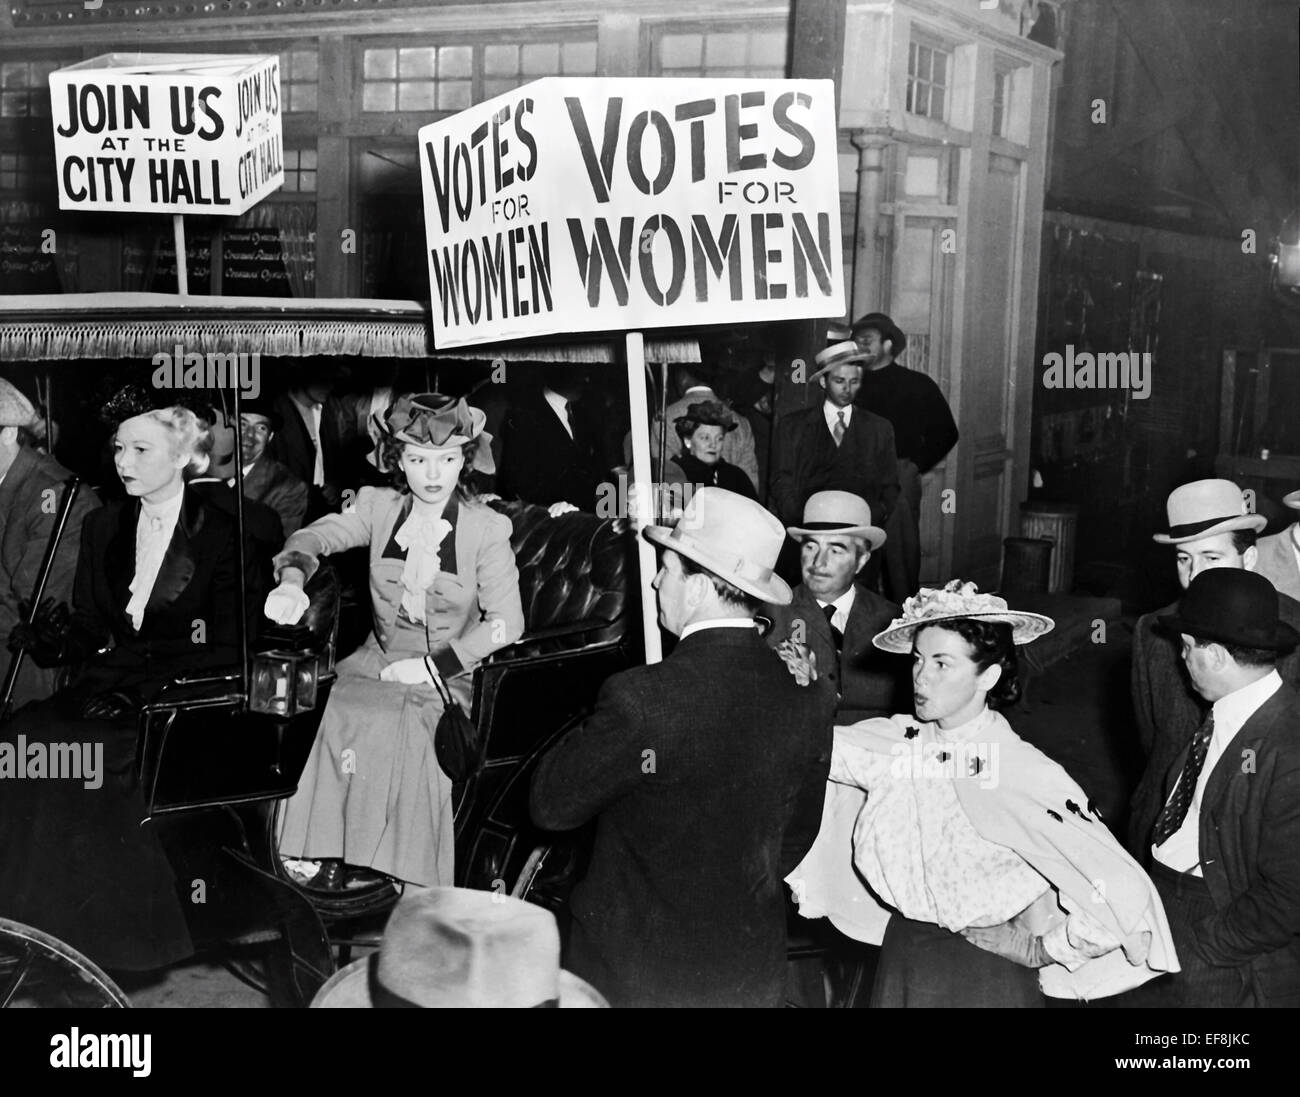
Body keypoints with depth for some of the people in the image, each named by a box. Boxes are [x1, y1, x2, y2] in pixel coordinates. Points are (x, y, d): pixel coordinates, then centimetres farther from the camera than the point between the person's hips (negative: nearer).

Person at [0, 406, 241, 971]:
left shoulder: (221, 532, -2)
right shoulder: (101, 526, 15)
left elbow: (226, 650, -6)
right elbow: (90, 624, 17)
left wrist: (140, 690, -17)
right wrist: (58, 638, -7)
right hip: (109, 681, 5)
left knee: (90, 752, -31)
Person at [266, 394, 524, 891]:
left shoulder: (487, 528, -4)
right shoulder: (378, 506, 5)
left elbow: (506, 622, -7)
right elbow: (315, 536, -3)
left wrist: (430, 665, -14)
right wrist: (292, 579, -27)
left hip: (448, 673, -3)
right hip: (379, 659, 3)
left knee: (390, 720, -31)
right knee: (344, 712, -28)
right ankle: (334, 859, -20)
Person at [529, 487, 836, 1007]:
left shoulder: (640, 700, -26)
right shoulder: (811, 700, -10)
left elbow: (551, 807, -13)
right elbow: (796, 833, 5)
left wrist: (590, 732, 0)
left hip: (638, 971, -4)